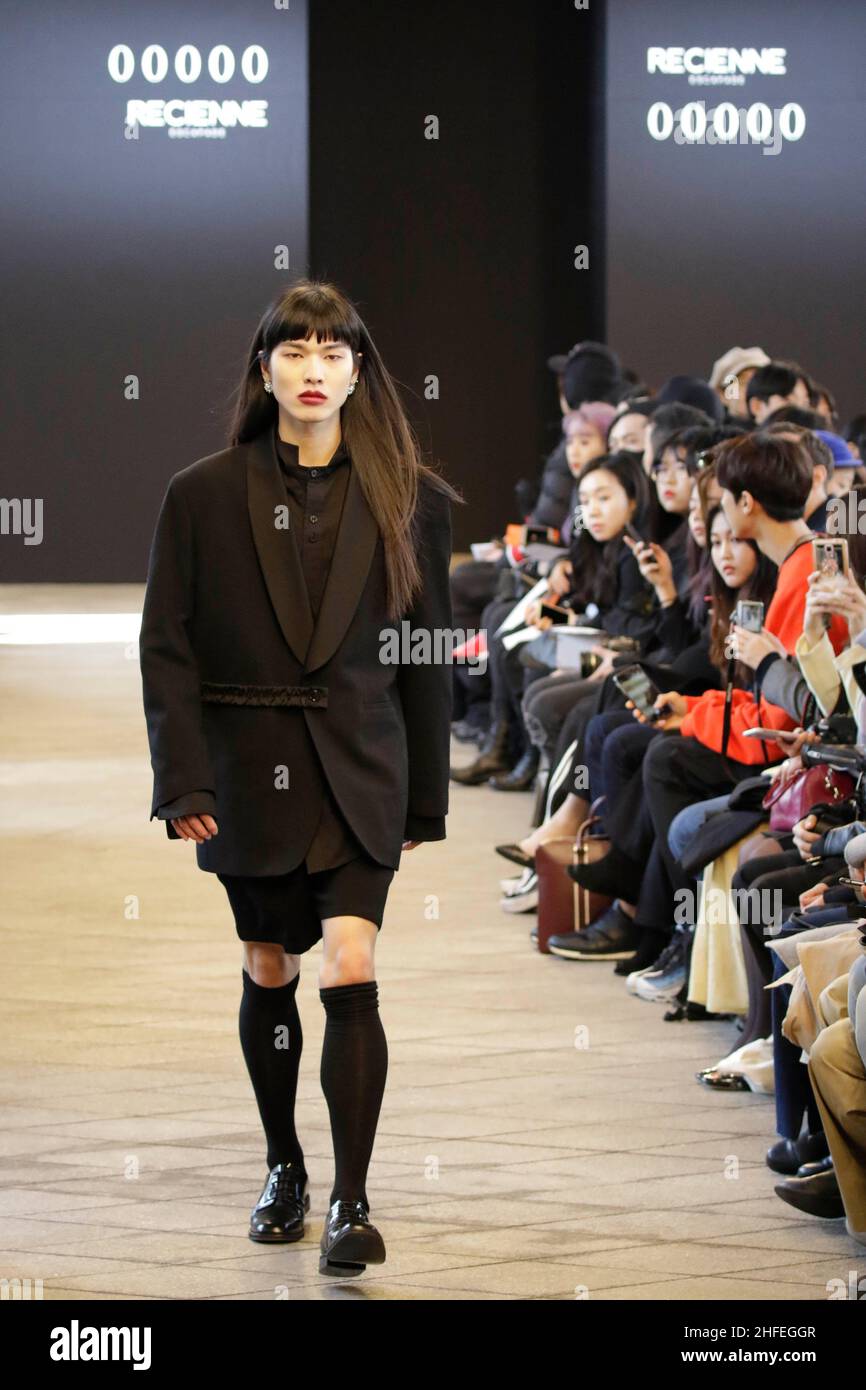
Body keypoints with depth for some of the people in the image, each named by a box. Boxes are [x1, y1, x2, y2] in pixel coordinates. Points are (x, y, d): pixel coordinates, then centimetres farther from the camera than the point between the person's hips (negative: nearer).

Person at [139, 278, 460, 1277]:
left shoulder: (406, 499, 1)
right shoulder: (203, 495, -1)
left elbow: (426, 654, 6)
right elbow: (166, 646, -1)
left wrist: (424, 797, 6)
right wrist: (184, 783, -9)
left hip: (357, 770, -1)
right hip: (247, 770, 1)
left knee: (350, 972, -13)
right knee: (268, 975, 10)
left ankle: (351, 1203, -11)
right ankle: (284, 1169, 29)